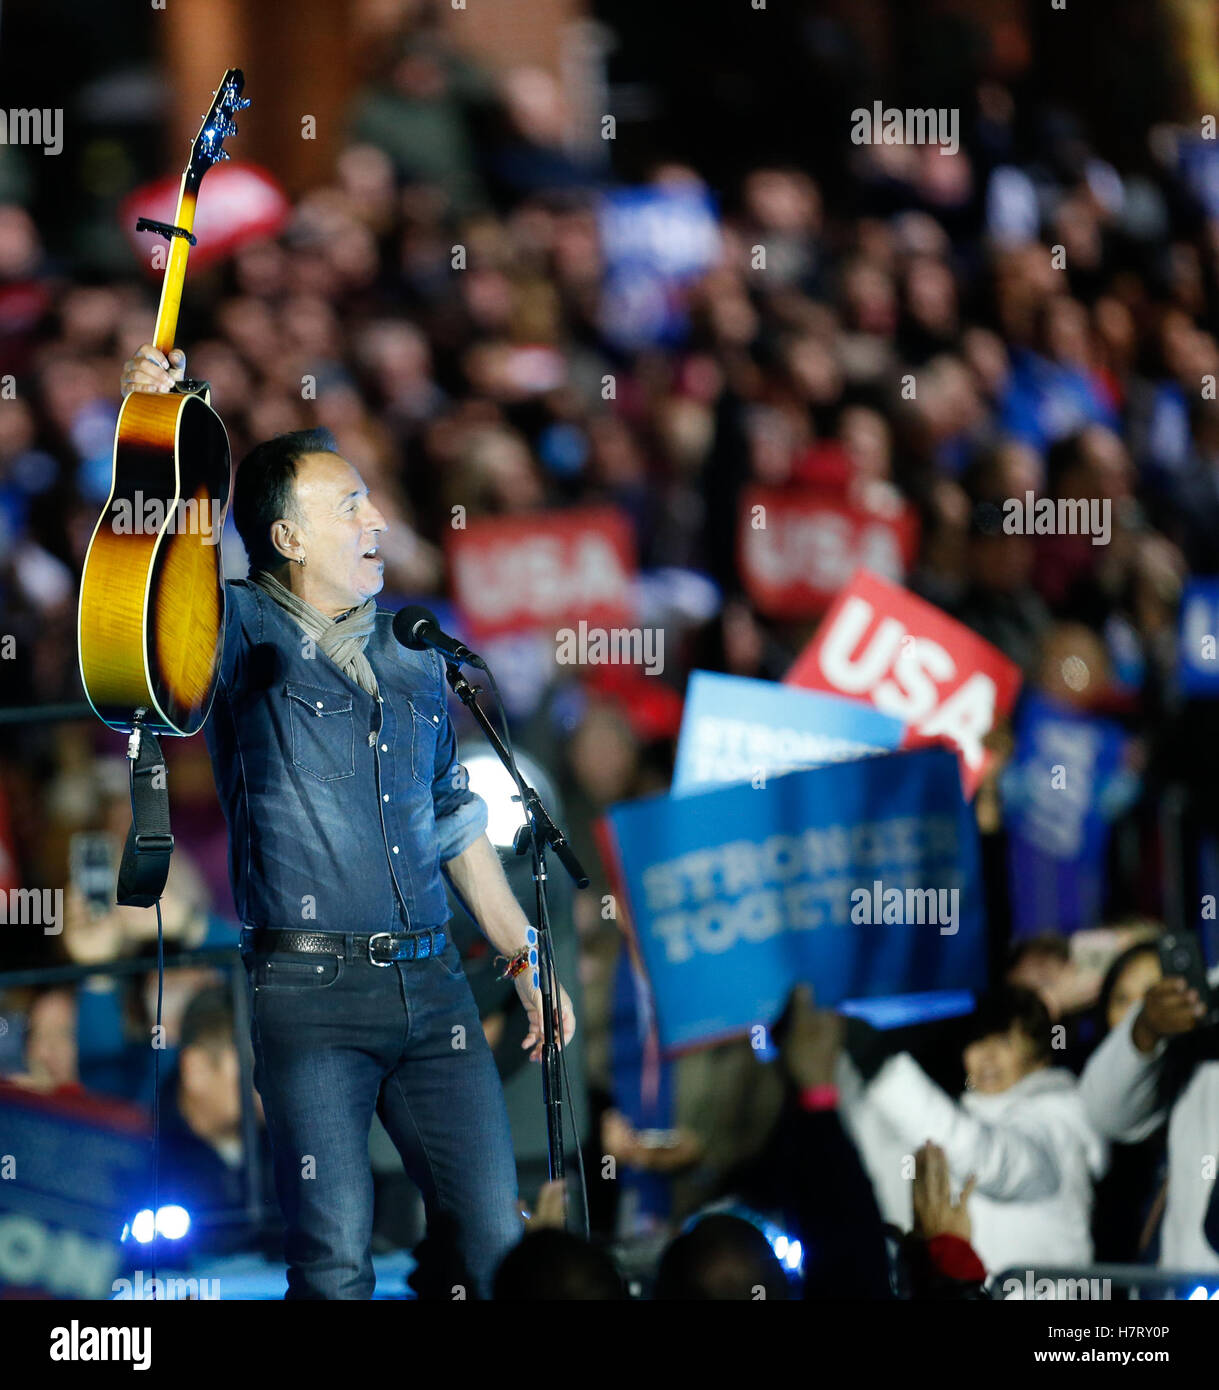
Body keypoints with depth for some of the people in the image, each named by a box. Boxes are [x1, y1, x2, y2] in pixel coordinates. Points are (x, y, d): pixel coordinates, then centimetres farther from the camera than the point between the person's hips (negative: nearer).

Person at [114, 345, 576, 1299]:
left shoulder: (411, 651, 16)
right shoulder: (243, 635, 0)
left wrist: (524, 956, 21)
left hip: (431, 984, 5)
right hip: (311, 993, -5)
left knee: (501, 1237, 2)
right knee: (336, 1258, -8)